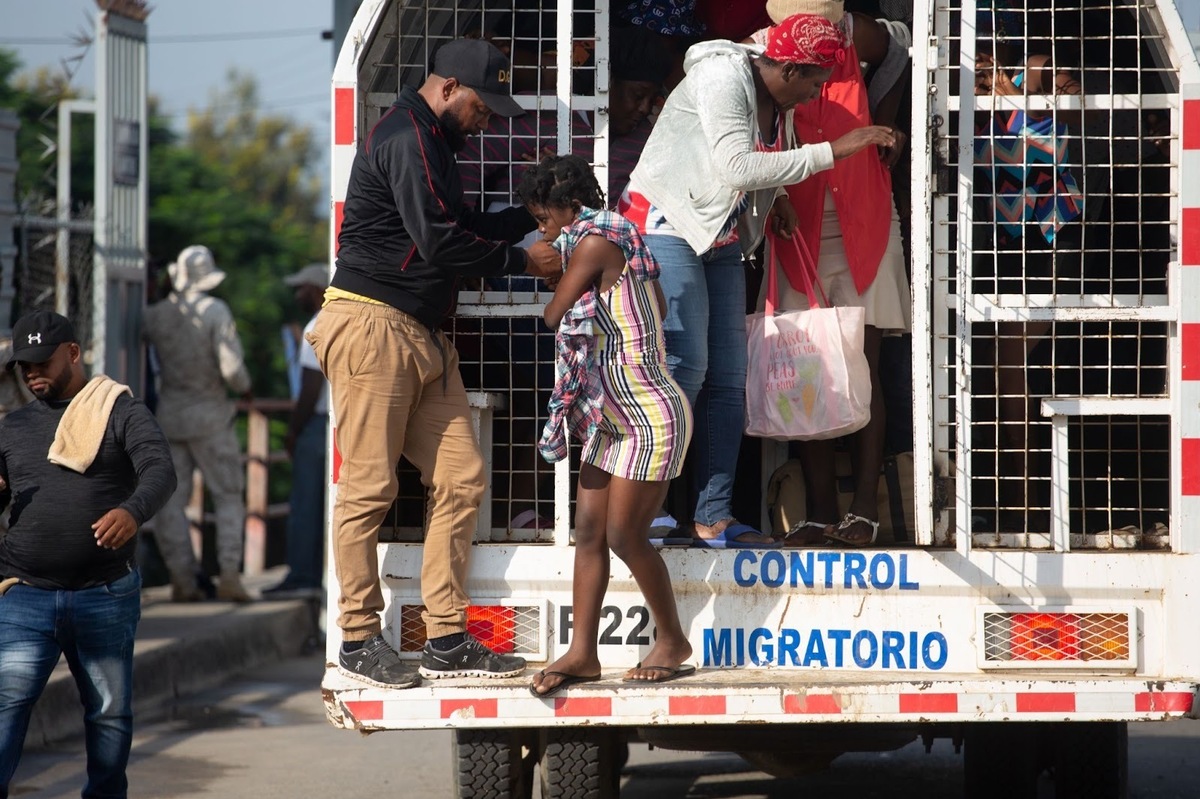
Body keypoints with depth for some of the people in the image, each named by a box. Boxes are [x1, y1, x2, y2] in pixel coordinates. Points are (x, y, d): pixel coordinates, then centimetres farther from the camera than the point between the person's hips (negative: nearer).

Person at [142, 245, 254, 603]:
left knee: (169, 501, 5)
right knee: (228, 496, 5)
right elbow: (231, 367, -15)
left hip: (169, 416, 3)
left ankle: (182, 578, -1)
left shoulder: (156, 315, -1)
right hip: (210, 417, -3)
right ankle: (229, 574, -8)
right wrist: (244, 387, 5)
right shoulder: (215, 312, -11)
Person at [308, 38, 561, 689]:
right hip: (373, 324, -10)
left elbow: (463, 229, 26)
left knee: (460, 481, 4)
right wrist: (522, 261, -7)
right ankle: (359, 640, -1)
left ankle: (446, 642, 5)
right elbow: (440, 243, -17)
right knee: (369, 486, -6)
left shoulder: (430, 142, 23)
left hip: (422, 337, 10)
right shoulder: (407, 139, -11)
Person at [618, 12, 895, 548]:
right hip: (667, 227, -9)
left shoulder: (774, 104, 8)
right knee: (683, 368, -15)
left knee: (728, 380, 3)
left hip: (720, 242, 9)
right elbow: (738, 167, -27)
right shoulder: (722, 79, -18)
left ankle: (714, 517, 5)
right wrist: (833, 151, -26)